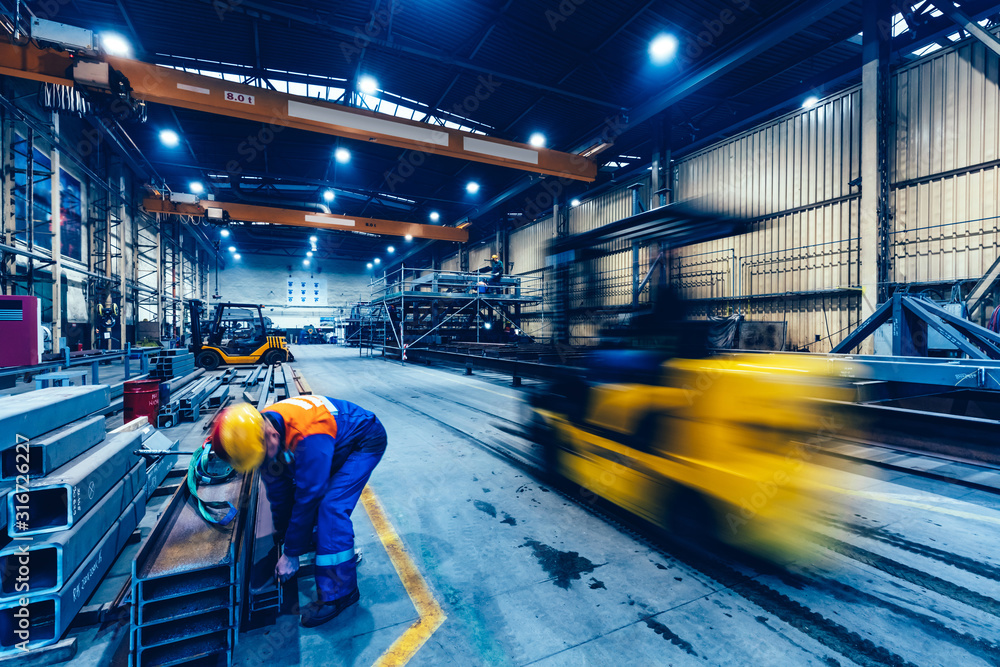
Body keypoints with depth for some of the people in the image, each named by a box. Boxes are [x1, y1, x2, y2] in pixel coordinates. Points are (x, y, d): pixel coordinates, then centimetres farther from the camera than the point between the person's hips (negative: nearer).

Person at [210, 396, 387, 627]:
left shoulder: (308, 437, -40)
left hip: (365, 441, -8)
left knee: (331, 507, -18)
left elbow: (307, 498, -29)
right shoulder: (261, 431, -14)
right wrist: (282, 536, 9)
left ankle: (337, 593, -5)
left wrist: (291, 554, -16)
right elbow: (277, 488, -1)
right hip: (339, 443, 8)